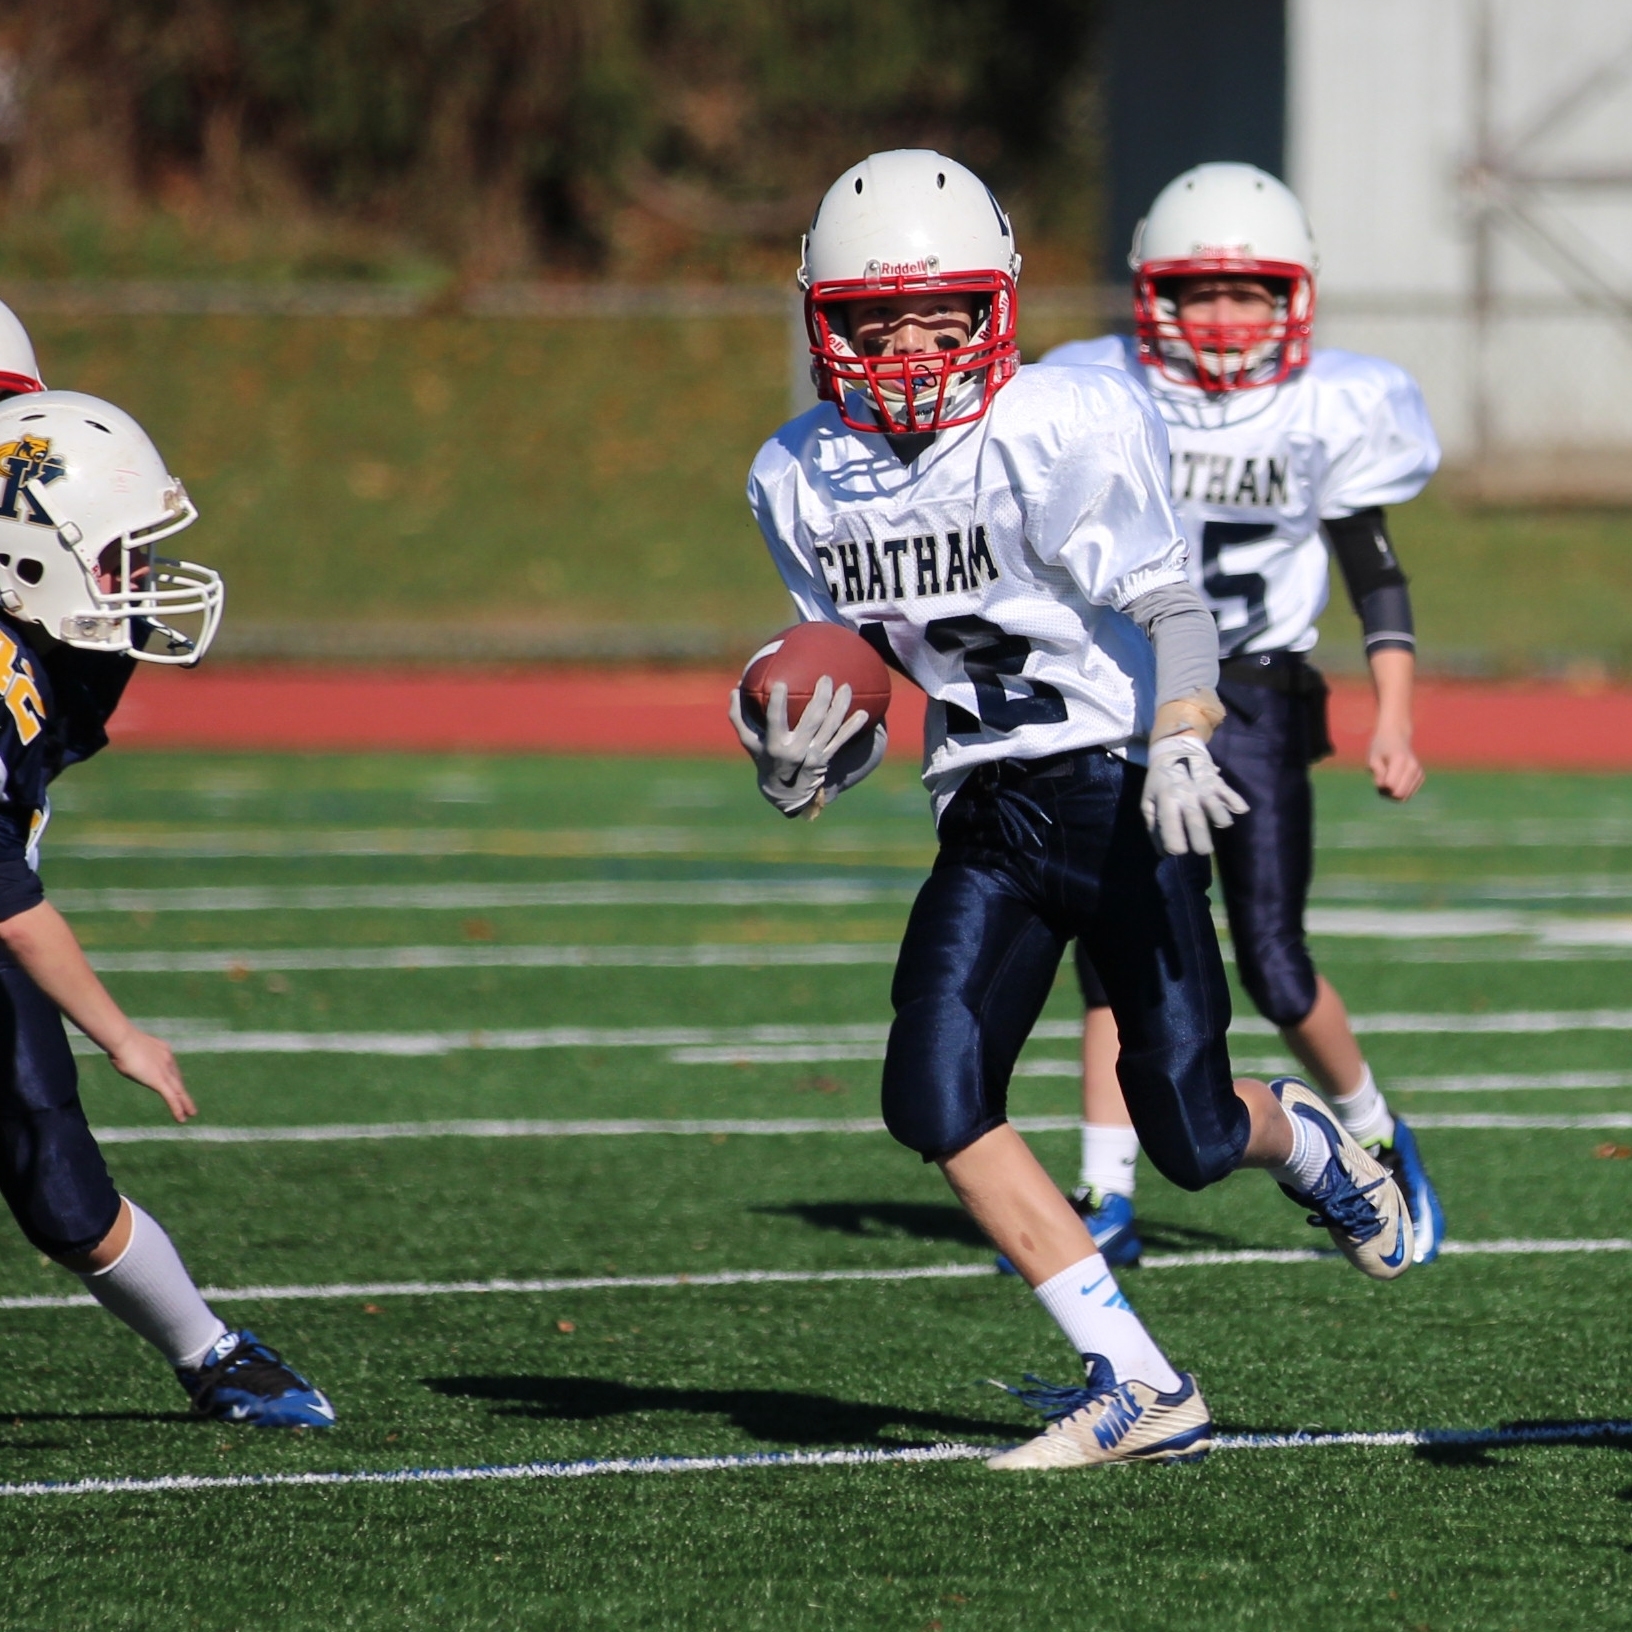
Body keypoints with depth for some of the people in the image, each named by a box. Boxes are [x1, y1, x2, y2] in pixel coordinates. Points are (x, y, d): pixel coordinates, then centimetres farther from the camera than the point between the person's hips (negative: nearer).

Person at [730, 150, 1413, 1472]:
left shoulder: (1062, 431, -13)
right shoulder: (806, 480, 6)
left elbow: (1164, 598, -21)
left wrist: (1181, 743, -40)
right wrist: (803, 767, -5)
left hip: (1118, 787, -5)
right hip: (987, 818, 5)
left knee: (1189, 1136, -5)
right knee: (933, 1099, -14)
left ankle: (1302, 1136, 35)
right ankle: (1137, 1388, -6)